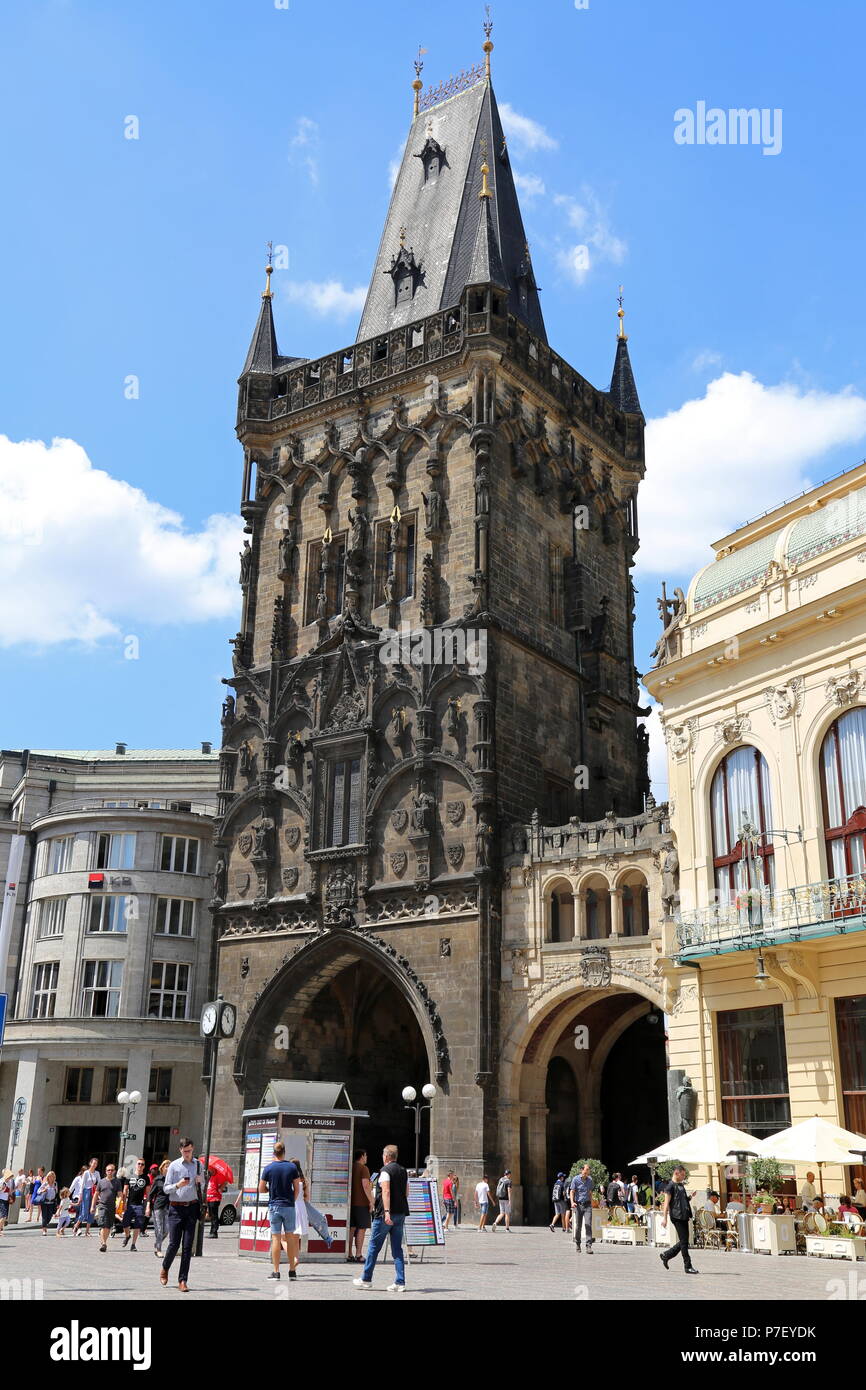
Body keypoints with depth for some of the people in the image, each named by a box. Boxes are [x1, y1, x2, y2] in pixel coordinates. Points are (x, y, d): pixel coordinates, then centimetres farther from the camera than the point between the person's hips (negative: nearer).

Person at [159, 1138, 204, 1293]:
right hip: (176, 1207, -2)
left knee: (188, 1245, 0)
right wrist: (178, 1185, -19)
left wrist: (199, 1180, -2)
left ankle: (182, 1280, 5)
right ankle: (165, 1269, 27)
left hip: (192, 1207, 2)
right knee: (174, 1244, -2)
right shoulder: (174, 1166, 0)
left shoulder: (198, 1165, 9)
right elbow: (166, 1188, 0)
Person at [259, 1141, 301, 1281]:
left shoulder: (268, 1168, -4)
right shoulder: (292, 1167, -1)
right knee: (290, 1237, 9)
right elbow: (297, 1189, 1)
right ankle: (292, 1270, 11)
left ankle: (276, 1271, 1)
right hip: (289, 1206, 1)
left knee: (276, 1238, 2)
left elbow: (261, 1189, 1)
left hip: (274, 1206, -1)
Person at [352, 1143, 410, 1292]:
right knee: (397, 1249, 8)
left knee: (374, 1247, 6)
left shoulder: (385, 1171, -10)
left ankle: (366, 1279, 15)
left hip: (384, 1214, -6)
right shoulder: (404, 1171, 12)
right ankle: (400, 1283, 2)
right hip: (401, 1213, 6)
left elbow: (386, 1191, -21)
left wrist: (386, 1212, -28)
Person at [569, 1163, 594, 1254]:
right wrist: (572, 1202, -22)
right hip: (578, 1205, -2)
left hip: (587, 1205, 2)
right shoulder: (576, 1179, -5)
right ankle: (577, 1244, 26)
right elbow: (572, 1192, -8)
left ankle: (589, 1246, -13)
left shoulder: (590, 1180, 7)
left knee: (588, 1225, -12)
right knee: (578, 1226, 5)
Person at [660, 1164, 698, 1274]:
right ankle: (688, 1266, -1)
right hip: (677, 1216, -9)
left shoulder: (681, 1185, 18)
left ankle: (666, 1255, 25)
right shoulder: (671, 1186, -8)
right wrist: (664, 1217, -17)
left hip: (684, 1216, 9)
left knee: (684, 1241, 11)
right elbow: (667, 1202, -11)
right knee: (684, 1241, -6)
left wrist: (689, 1198, 8)